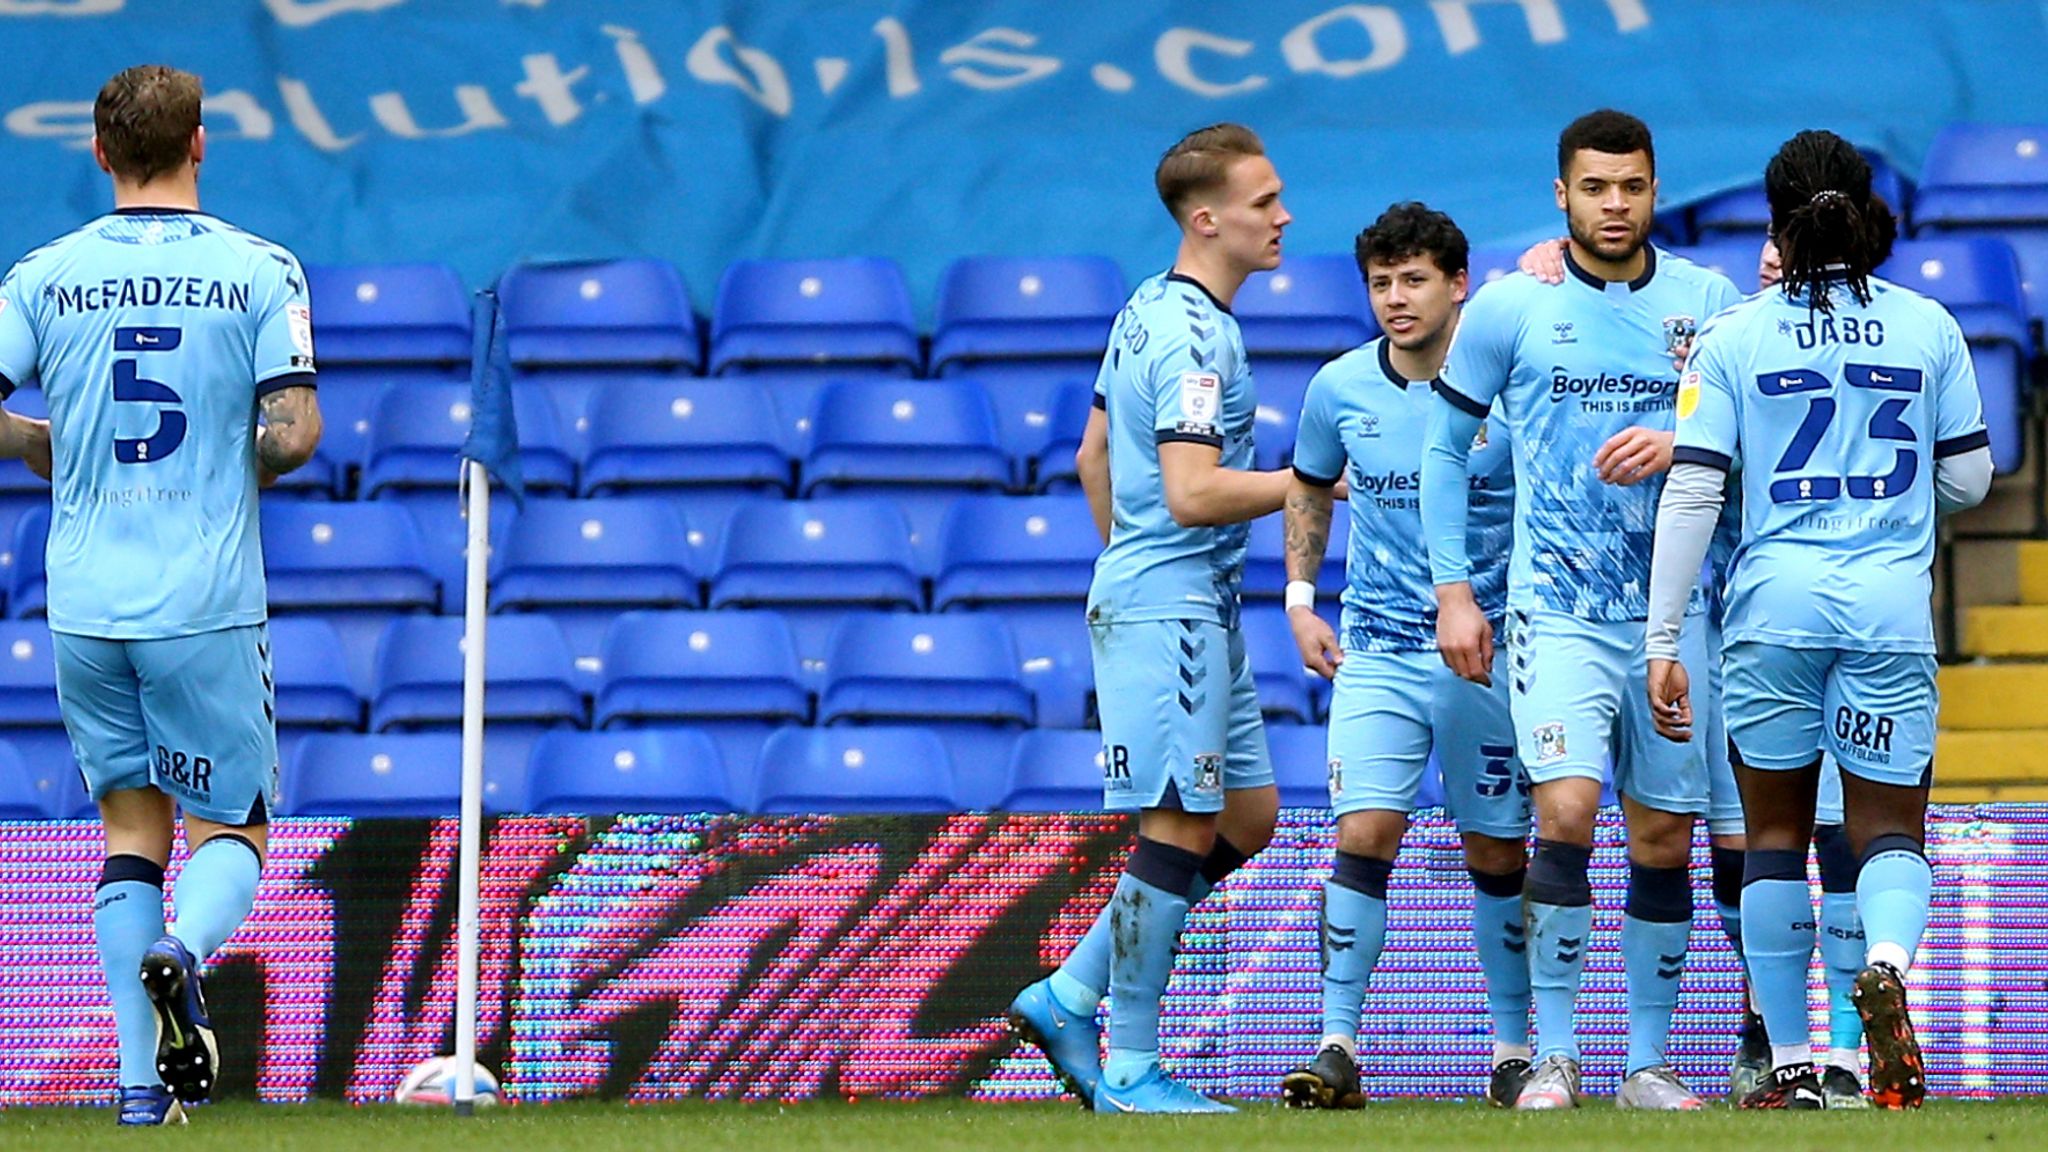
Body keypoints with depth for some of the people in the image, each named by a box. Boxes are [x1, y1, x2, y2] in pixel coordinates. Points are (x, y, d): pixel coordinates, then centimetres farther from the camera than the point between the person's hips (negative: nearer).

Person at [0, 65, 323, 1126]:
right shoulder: (259, 270, -4)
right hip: (207, 601, -2)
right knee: (234, 826, 10)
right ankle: (184, 950, -24)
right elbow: (293, 435, -10)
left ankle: (142, 1084, 3)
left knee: (131, 826, 14)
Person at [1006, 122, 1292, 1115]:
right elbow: (1193, 494, -24)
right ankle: (1128, 1069, -3)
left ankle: (1069, 997, 15)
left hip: (1195, 610, 10)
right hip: (1171, 611, -10)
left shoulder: (1149, 312, 14)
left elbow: (1093, 457, 22)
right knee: (1181, 831, -7)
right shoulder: (1194, 336, -17)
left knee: (1248, 816, 13)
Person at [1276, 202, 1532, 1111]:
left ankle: (1514, 1050, 17)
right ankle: (1338, 1048, -10)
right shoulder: (1340, 389, 1)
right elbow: (1308, 489, 20)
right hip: (1378, 650, 1)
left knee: (1497, 850, 5)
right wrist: (1299, 600, 13)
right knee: (1364, 833, -12)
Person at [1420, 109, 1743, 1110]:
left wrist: (1675, 448, -13)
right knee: (1566, 812, -18)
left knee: (1663, 839, 5)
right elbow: (1445, 446, 10)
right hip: (1557, 606, -2)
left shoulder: (1707, 302, 4)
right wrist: (1453, 591, 4)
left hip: (1674, 607, 2)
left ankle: (1650, 1063, 15)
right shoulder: (1510, 308, 2)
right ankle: (1553, 1055, -10)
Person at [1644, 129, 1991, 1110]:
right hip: (1892, 606, 1)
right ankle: (1886, 963, -27)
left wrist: (1663, 641, -1)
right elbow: (1969, 481, 11)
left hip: (1775, 600, 0)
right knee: (1890, 829, 7)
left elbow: (1691, 495, -3)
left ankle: (1791, 1065, 13)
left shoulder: (1733, 338, 1)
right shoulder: (1929, 328, 5)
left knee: (1777, 833, 13)